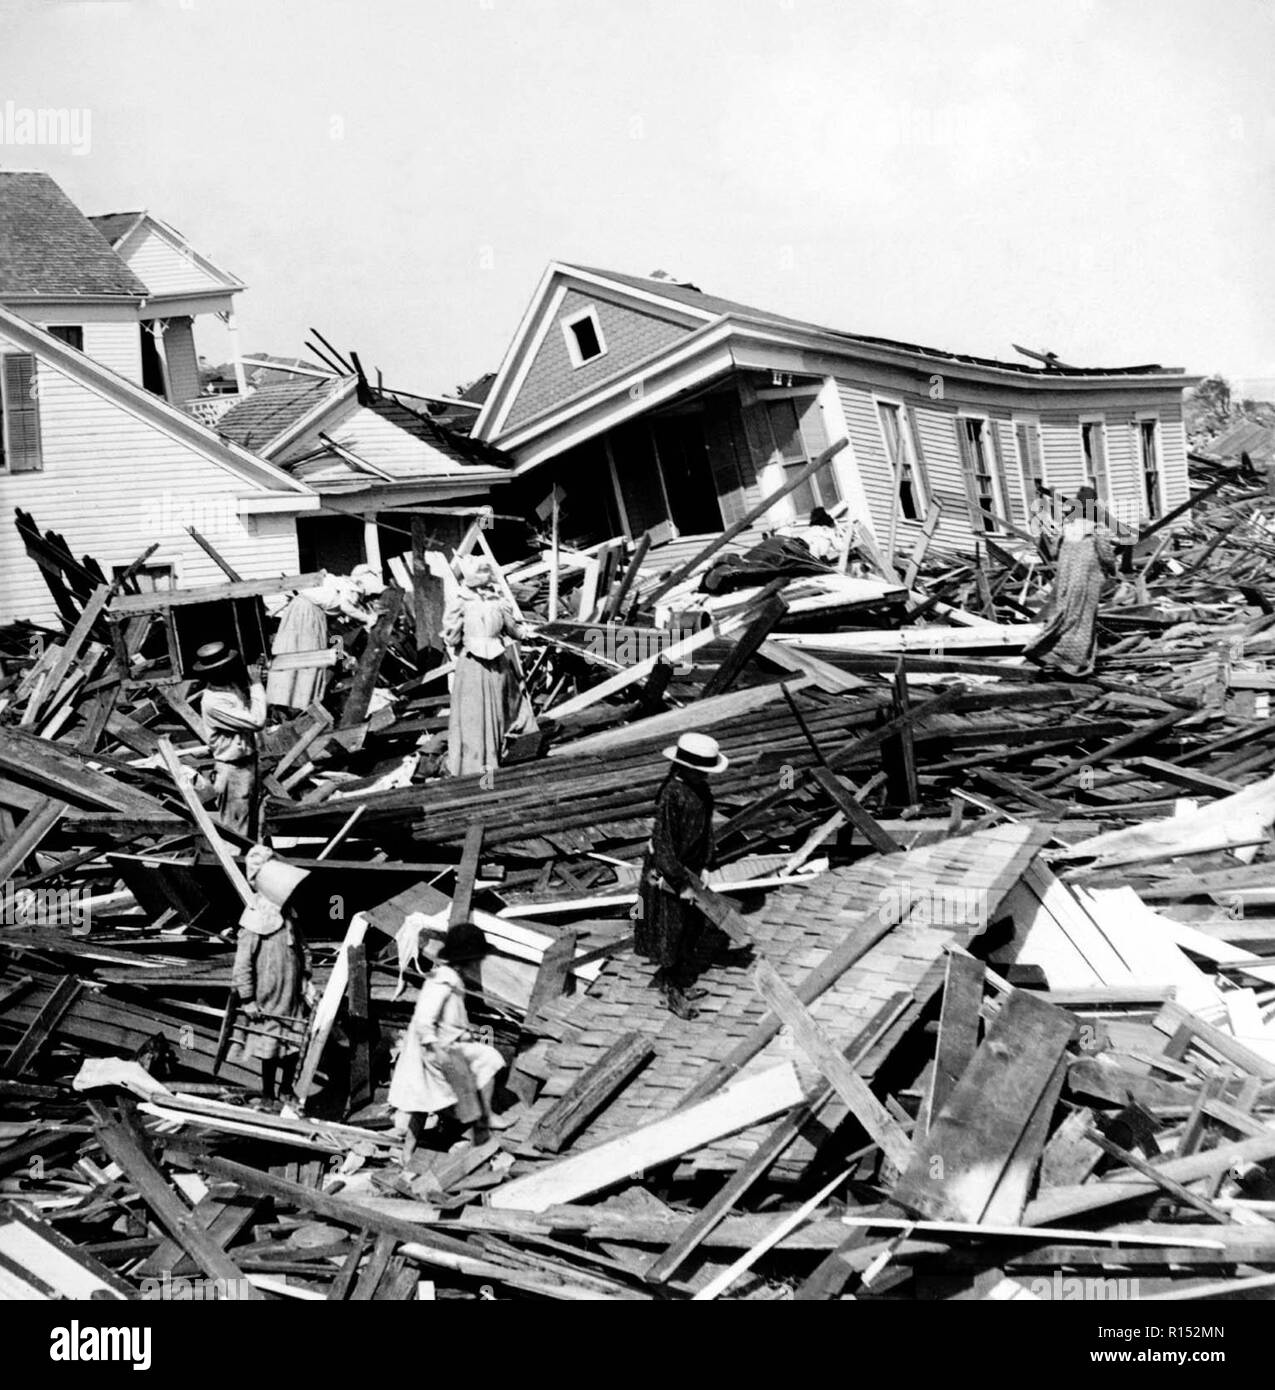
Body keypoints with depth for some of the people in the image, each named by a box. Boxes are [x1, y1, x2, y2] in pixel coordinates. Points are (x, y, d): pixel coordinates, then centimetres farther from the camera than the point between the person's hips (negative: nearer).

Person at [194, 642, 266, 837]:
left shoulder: (232, 685, 0)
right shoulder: (213, 702, -26)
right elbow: (256, 721, -26)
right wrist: (256, 684, -18)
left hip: (247, 763, 9)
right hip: (233, 769, -9)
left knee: (251, 825, 22)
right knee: (236, 832, 3)